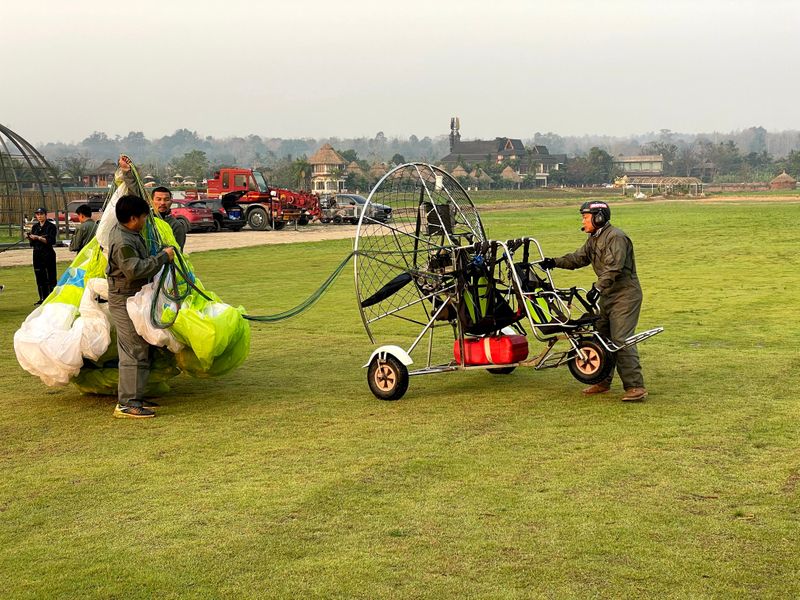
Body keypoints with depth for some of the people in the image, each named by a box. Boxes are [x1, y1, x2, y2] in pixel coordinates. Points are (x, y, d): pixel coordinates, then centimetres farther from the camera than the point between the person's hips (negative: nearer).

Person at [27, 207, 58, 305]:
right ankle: (42, 298, 15)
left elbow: (51, 241, -14)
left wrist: (38, 238, -21)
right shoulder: (35, 226, 14)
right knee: (39, 277, 8)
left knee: (50, 277, -7)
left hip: (48, 254, -6)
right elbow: (32, 242, 15)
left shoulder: (51, 226, -4)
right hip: (37, 253, 6)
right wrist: (30, 238, -6)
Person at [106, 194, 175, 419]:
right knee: (133, 351, -10)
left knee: (139, 349, 15)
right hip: (125, 301, -11)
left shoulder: (122, 230, 8)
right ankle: (126, 404, -8)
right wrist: (163, 257, -25)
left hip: (133, 299, 11)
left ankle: (134, 397, 22)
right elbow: (135, 269, -33)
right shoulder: (122, 243, -24)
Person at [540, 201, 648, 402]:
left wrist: (598, 287, -35)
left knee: (621, 340, -16)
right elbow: (578, 258, 19)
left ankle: (635, 387, -15)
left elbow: (614, 268, -28)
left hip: (625, 295, -10)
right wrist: (555, 262, 8)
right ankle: (603, 381, 24)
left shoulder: (616, 237, -17)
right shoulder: (594, 239, 15)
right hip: (607, 295, 10)